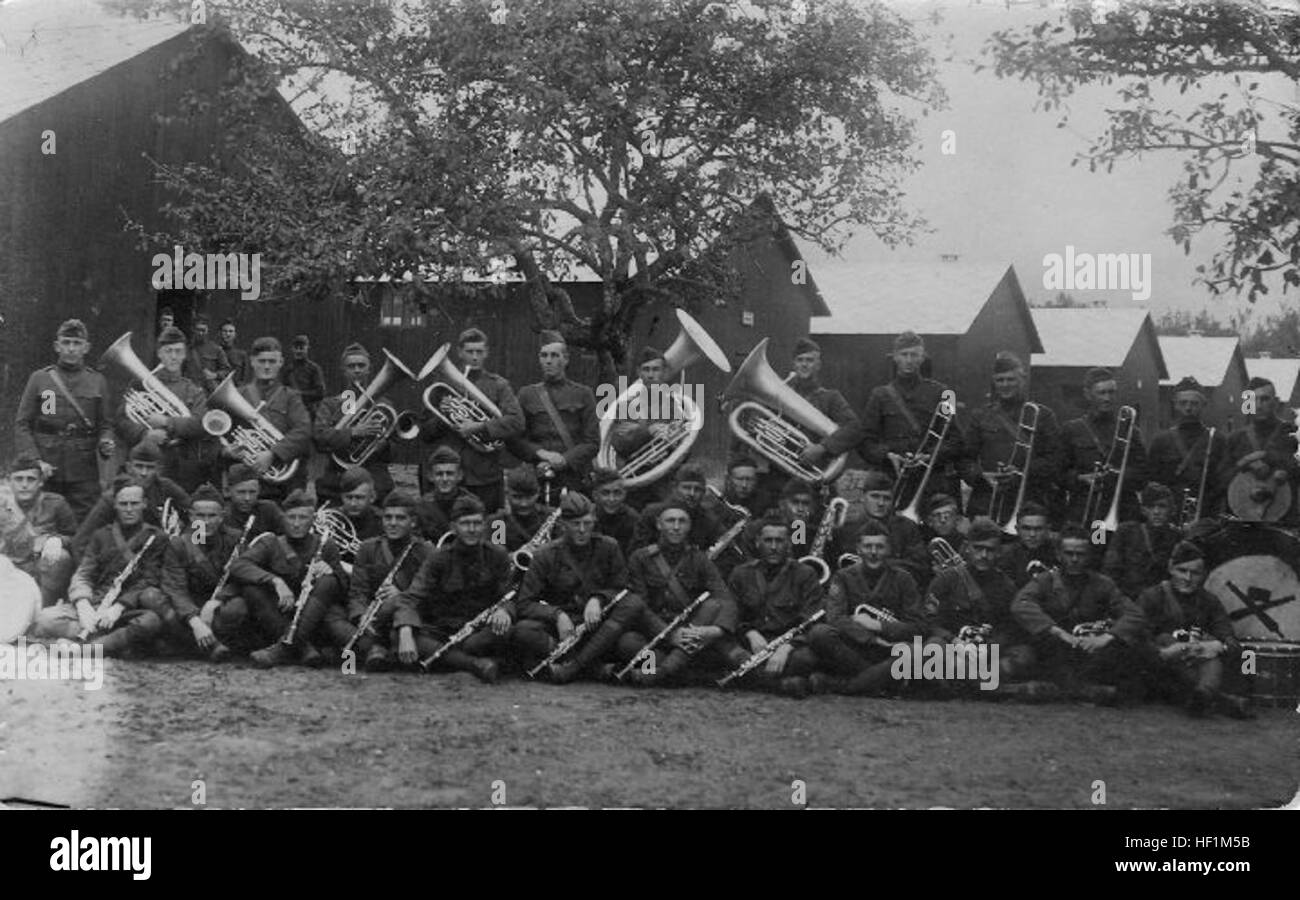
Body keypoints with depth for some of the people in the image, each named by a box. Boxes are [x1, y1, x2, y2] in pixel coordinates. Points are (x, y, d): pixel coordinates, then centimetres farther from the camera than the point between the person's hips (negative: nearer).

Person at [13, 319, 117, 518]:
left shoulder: (97, 382, 9)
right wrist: (33, 460, -10)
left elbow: (105, 424, 12)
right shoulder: (39, 379, 5)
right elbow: (21, 424, 3)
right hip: (45, 471, 0)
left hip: (84, 474, 1)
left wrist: (106, 443, -11)